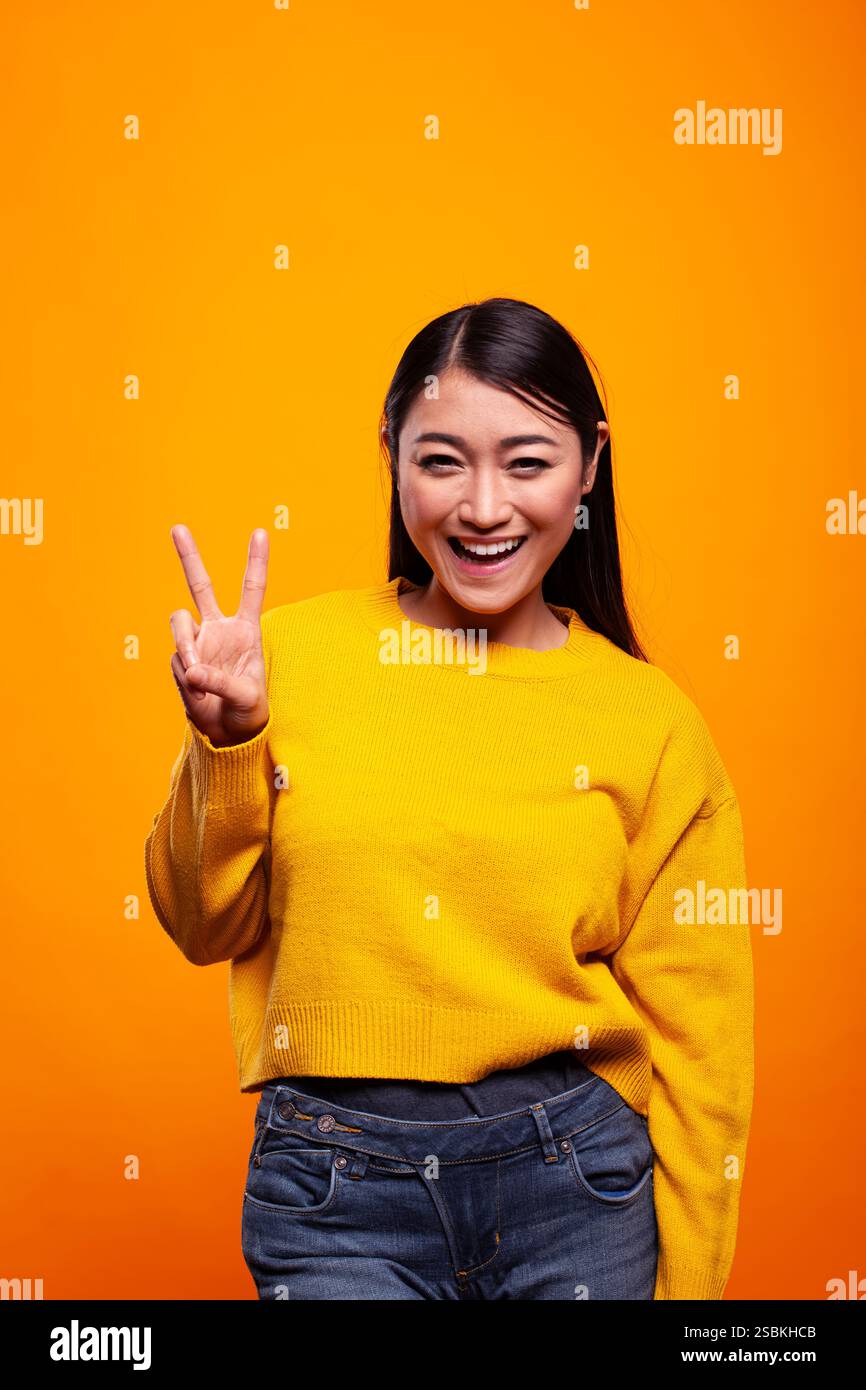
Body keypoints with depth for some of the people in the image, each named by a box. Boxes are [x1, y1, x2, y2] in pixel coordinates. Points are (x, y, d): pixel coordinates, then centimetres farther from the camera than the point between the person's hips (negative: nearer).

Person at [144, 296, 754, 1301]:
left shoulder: (649, 721, -4)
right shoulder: (292, 654, -4)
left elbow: (692, 1040, 1)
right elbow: (205, 928, 3)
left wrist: (687, 1283, 2)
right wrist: (226, 740, -12)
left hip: (573, 1179, 1)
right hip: (335, 1192, 0)